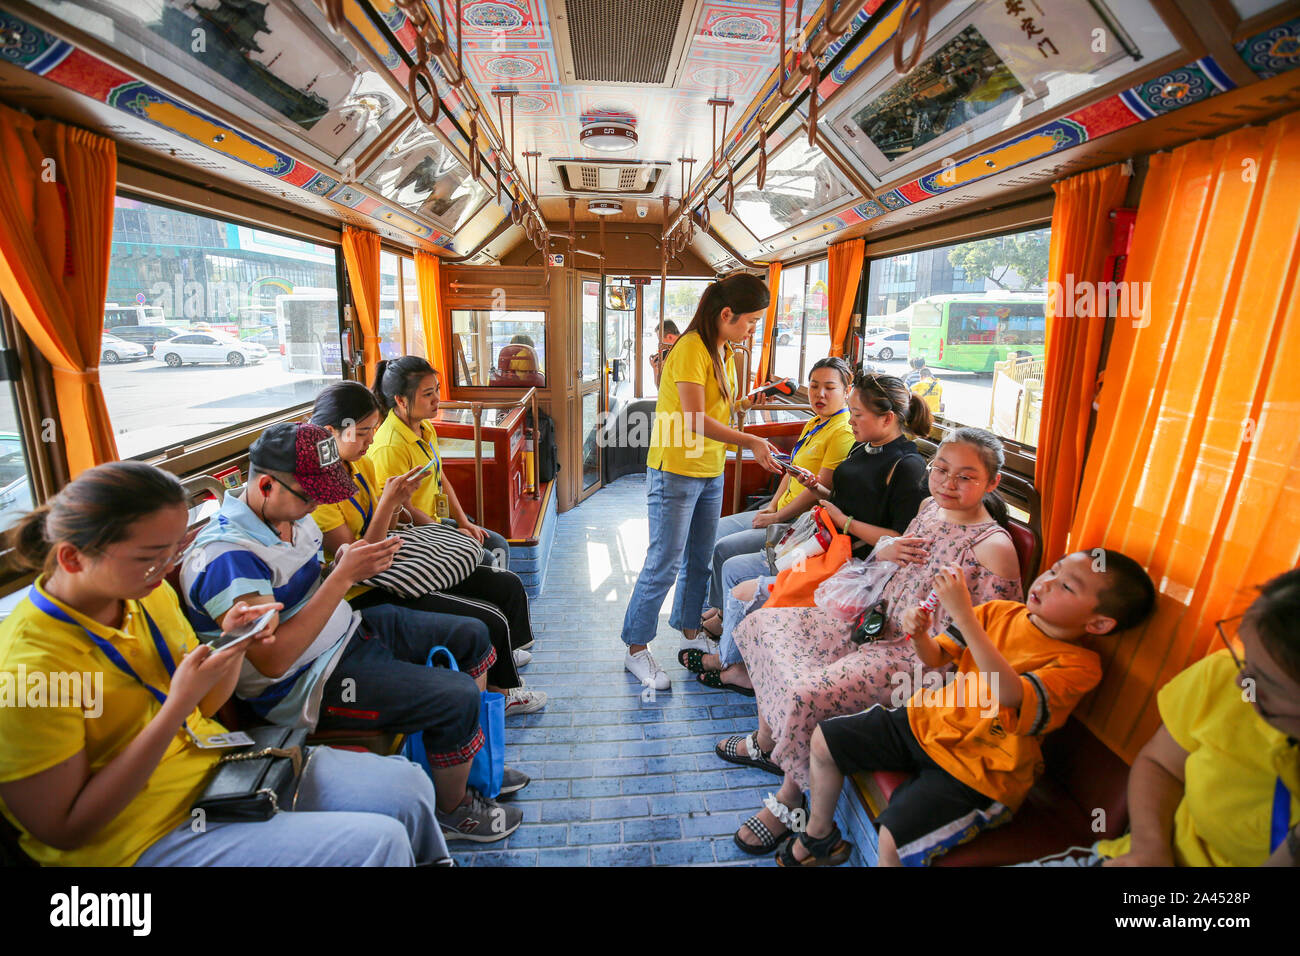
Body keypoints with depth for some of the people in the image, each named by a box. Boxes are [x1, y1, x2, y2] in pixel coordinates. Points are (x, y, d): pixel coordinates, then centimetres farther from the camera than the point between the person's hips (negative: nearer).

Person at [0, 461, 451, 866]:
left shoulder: (149, 594, -2)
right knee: (378, 841, -19)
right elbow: (64, 831, -18)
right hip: (149, 839, -6)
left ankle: (433, 861, 24)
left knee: (408, 784, -2)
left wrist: (234, 647, -12)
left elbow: (204, 707, 9)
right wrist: (176, 707, -27)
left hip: (220, 767, 7)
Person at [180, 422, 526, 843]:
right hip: (307, 683, -9)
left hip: (350, 629, 10)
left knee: (472, 635, 10)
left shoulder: (292, 512, 1)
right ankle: (453, 811, 9)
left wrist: (345, 565, -10)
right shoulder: (225, 555, -26)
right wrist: (343, 576, -31)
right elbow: (273, 660, -30)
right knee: (458, 697, -21)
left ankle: (474, 763, 27)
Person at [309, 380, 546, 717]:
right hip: (368, 595, -9)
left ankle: (506, 653, 30)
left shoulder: (362, 465, 4)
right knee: (491, 620, -16)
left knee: (509, 585, 4)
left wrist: (397, 501, -9)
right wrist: (387, 502, -25)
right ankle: (499, 692, 12)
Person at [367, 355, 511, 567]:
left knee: (497, 546, 6)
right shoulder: (390, 447, -24)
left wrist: (463, 522, 5)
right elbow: (402, 509, -20)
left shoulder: (426, 428, 5)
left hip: (433, 521, 9)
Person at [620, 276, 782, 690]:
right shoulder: (691, 349, -17)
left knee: (700, 558, 17)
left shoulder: (724, 352, 13)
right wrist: (751, 442, -25)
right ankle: (636, 648, 13)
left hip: (710, 471, 9)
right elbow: (695, 420, -24)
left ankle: (689, 629, 35)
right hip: (675, 472, -9)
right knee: (665, 563, -2)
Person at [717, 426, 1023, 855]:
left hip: (917, 656, -9)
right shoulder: (929, 507, 4)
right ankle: (766, 740, 24)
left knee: (808, 695, -29)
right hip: (876, 625, 9)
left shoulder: (994, 547, -19)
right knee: (764, 624, 6)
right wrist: (885, 549, -3)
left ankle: (788, 798, 2)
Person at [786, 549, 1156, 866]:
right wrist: (920, 635, -19)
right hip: (928, 722, 6)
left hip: (977, 768, -6)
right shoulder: (1000, 612, -2)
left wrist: (963, 615, -42)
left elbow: (1010, 693, -38)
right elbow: (937, 657, 4)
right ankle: (820, 837, 30)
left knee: (896, 839, -25)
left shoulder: (1079, 664, -18)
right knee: (824, 740, 5)